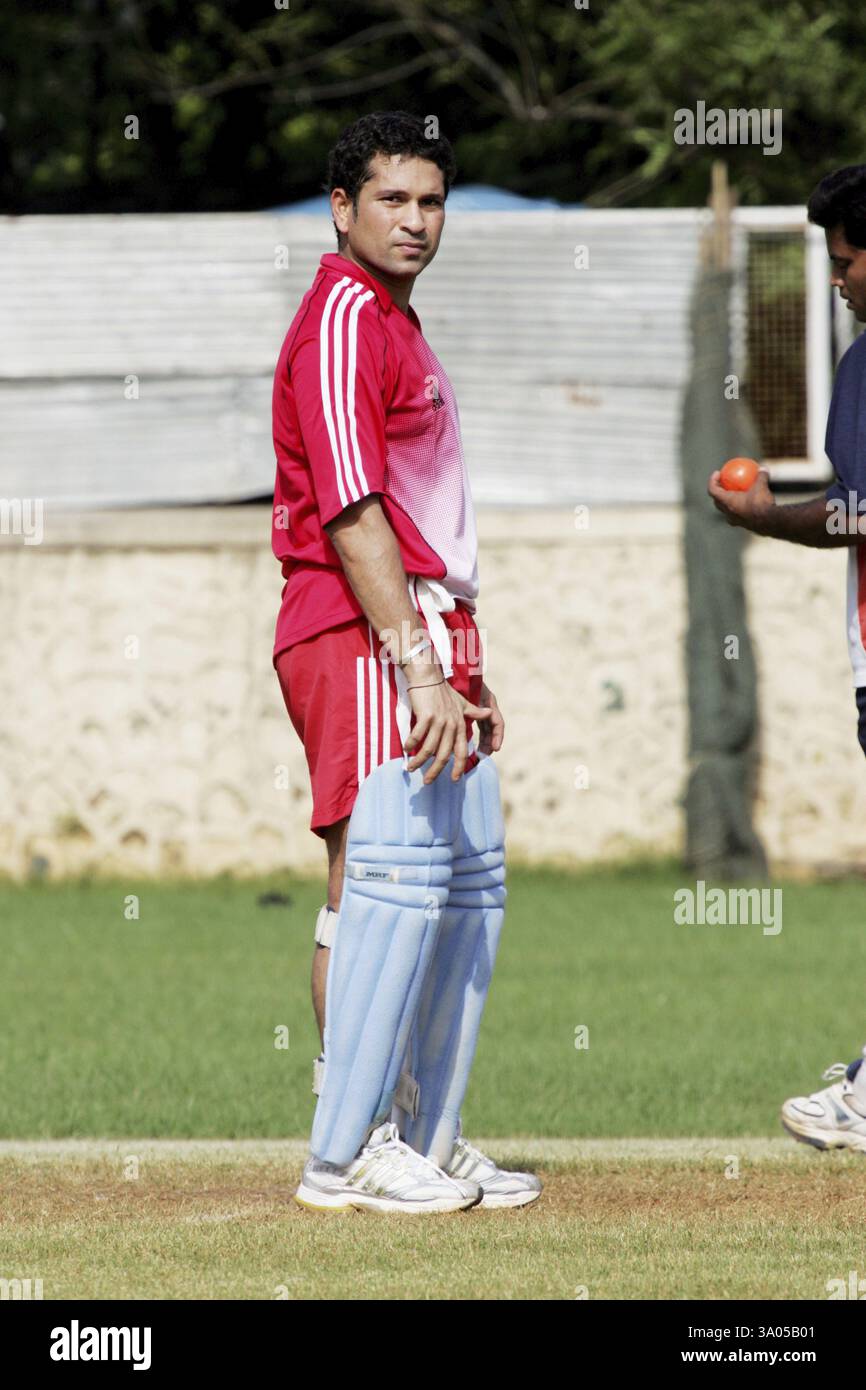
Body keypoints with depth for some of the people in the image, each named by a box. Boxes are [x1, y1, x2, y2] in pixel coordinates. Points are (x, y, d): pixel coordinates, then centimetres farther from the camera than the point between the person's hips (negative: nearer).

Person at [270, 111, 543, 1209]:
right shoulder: (342, 317, -9)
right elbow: (351, 511, -18)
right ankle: (346, 1151, -15)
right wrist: (419, 666, -23)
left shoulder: (396, 325, 23)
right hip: (361, 637, -11)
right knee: (388, 874, -16)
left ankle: (426, 1138, 16)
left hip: (426, 638, 11)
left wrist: (466, 670, 22)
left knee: (470, 882, 11)